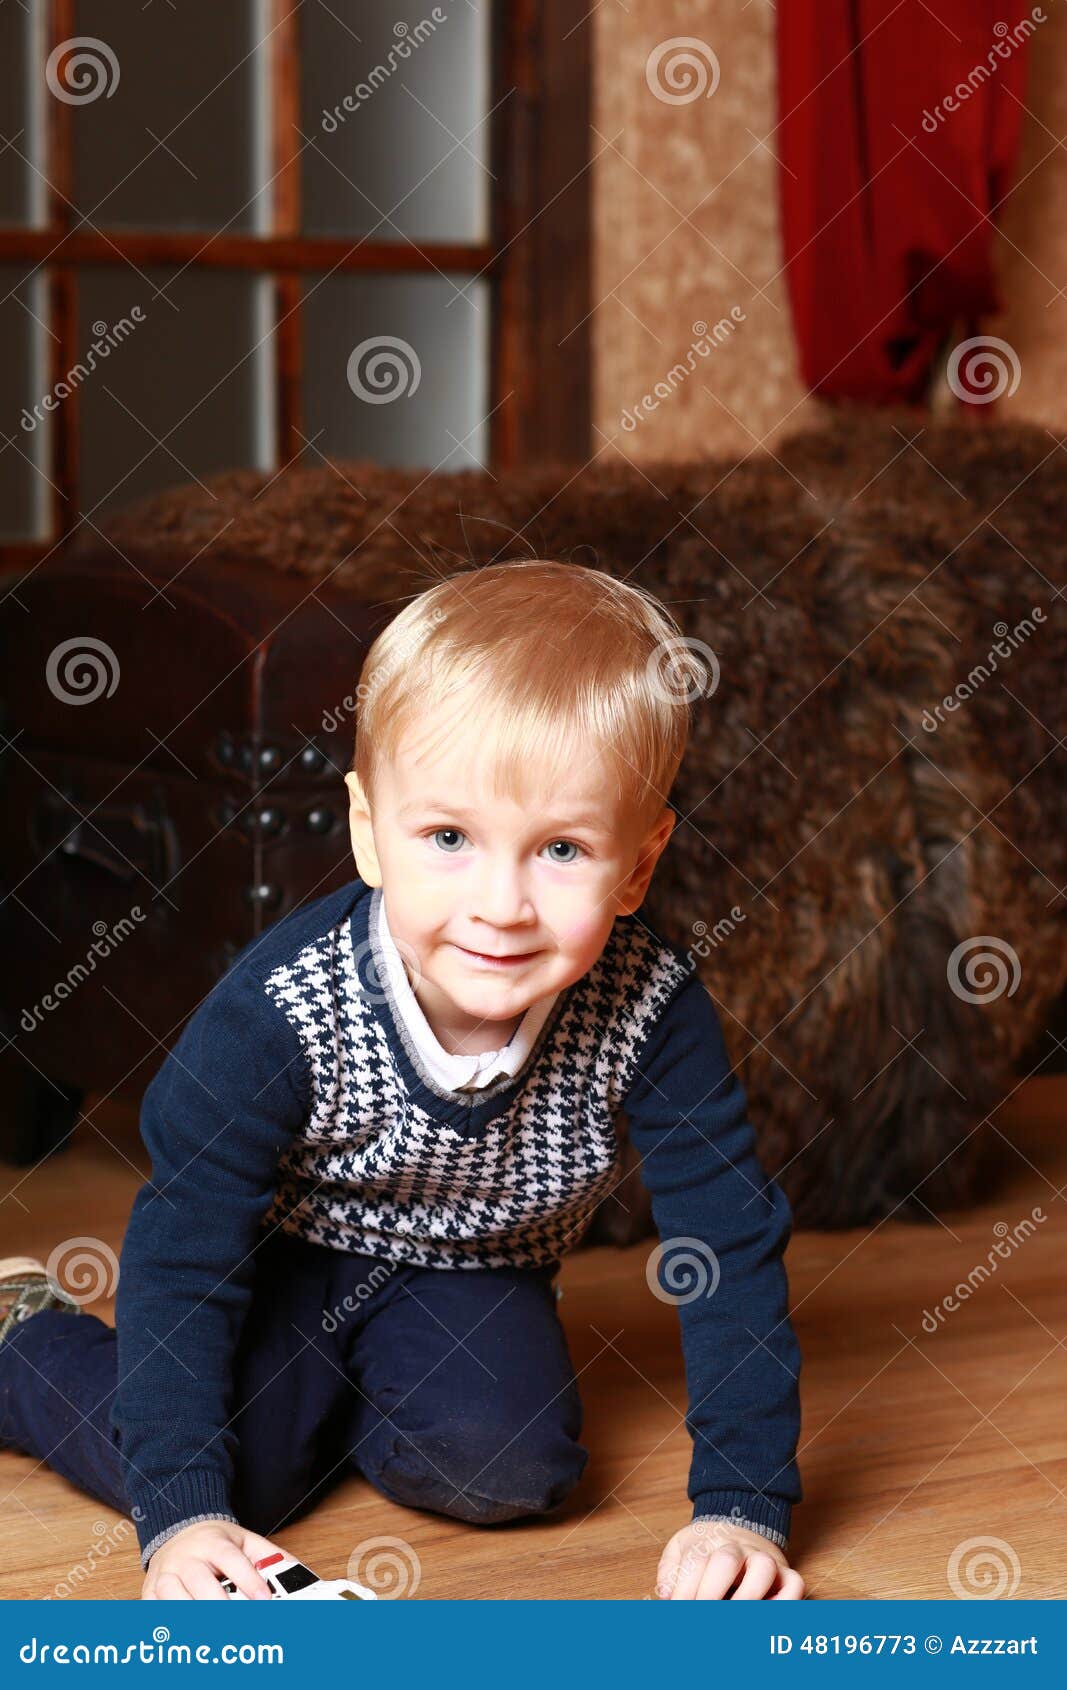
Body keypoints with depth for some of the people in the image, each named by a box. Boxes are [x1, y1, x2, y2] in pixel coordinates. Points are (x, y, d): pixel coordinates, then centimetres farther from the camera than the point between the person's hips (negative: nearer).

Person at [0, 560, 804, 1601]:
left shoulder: (653, 1017, -30)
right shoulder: (282, 1008, -33)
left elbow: (735, 1249, -24)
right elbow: (182, 1250, -27)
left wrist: (742, 1507, -32)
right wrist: (181, 1513, -33)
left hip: (473, 1275, 2)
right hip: (287, 1253, -1)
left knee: (507, 1466, -22)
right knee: (241, 1471, -18)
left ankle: (339, 1400, 11)